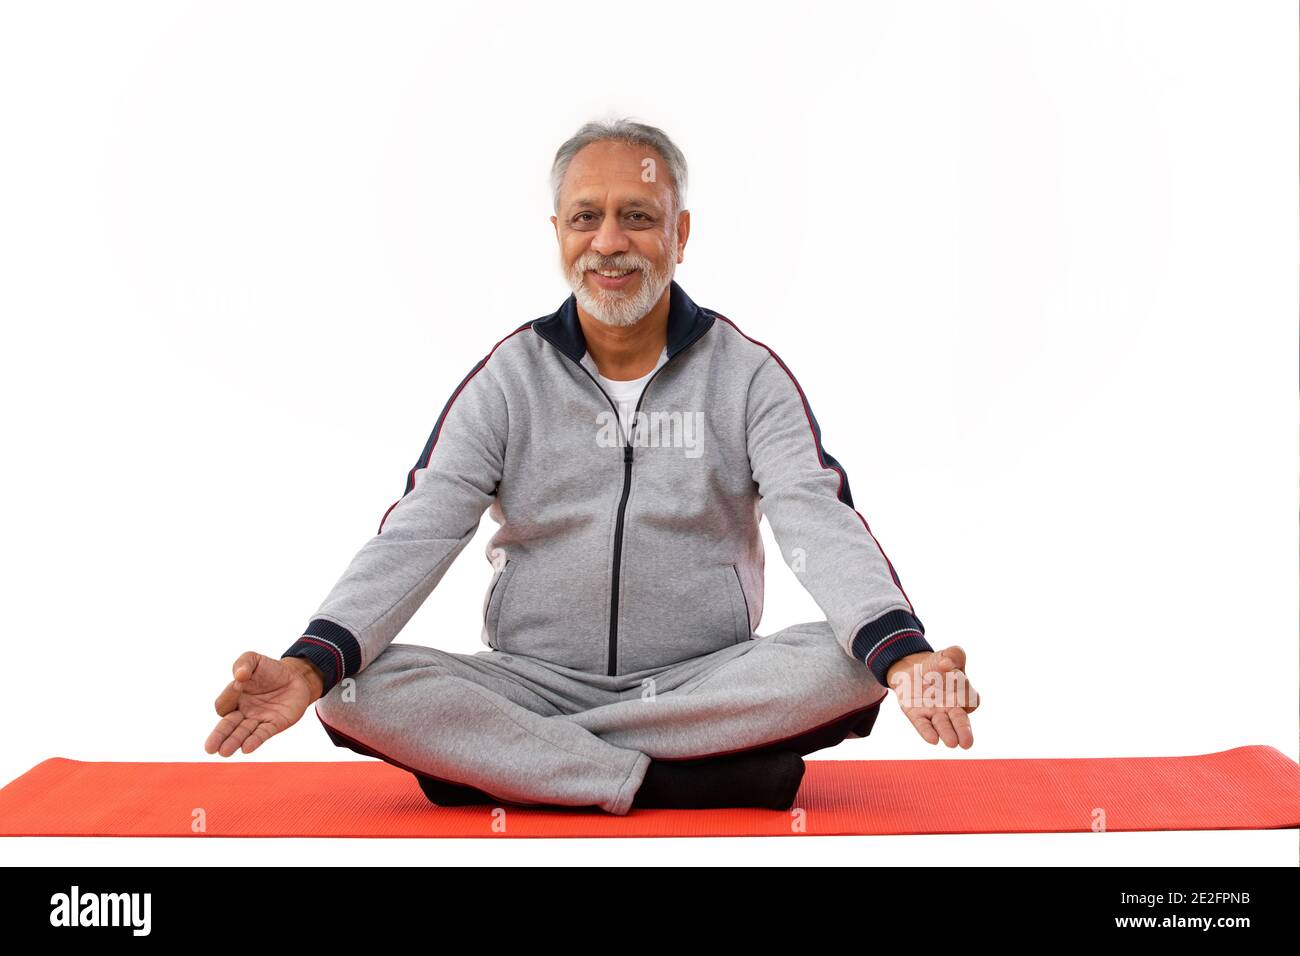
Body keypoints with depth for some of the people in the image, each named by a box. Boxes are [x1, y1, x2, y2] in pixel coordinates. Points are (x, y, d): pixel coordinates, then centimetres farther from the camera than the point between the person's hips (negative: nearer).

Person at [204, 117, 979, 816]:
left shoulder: (747, 374, 0)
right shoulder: (508, 376, 3)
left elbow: (821, 524, -14)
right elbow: (415, 535, -6)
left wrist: (903, 653, -34)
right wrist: (312, 663, -24)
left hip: (707, 686, 0)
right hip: (533, 682, 1)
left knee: (848, 664, -29)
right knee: (353, 693, -23)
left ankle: (498, 761, -22)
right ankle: (689, 783, -24)